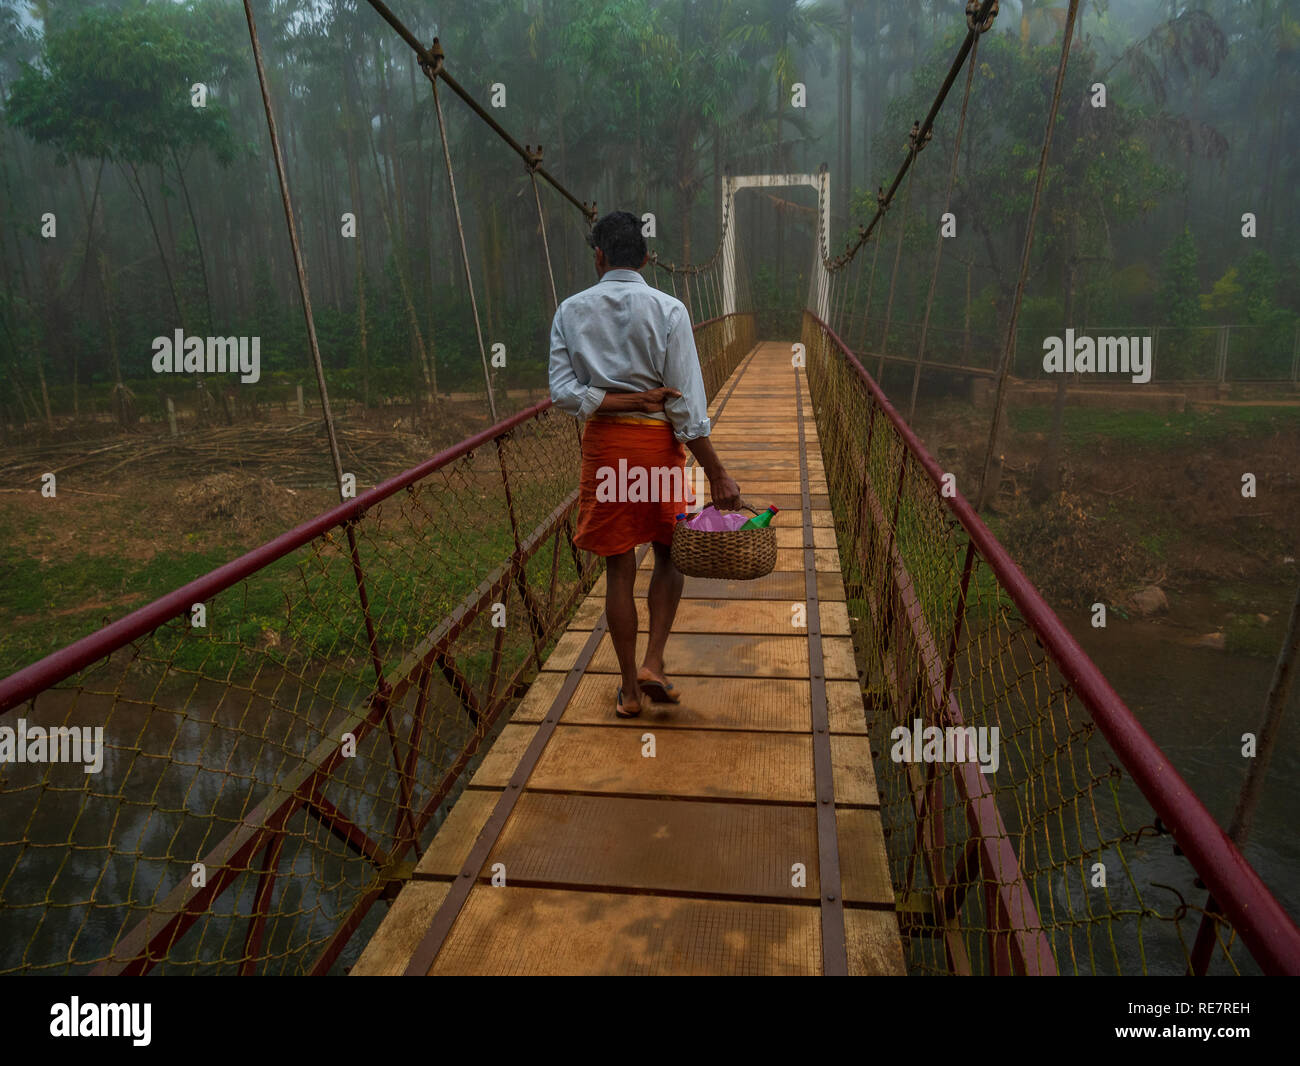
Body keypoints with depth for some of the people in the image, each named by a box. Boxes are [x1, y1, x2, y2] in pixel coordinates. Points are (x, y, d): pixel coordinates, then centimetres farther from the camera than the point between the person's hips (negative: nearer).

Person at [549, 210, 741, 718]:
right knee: (670, 554, 18)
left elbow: (563, 391, -8)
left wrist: (618, 400, -8)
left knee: (619, 567, 8)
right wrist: (717, 473, -9)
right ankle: (653, 664, 7)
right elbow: (686, 400, -11)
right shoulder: (667, 309, -4)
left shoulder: (571, 310, 3)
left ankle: (629, 687, 17)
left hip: (603, 445, 1)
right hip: (657, 440, -1)